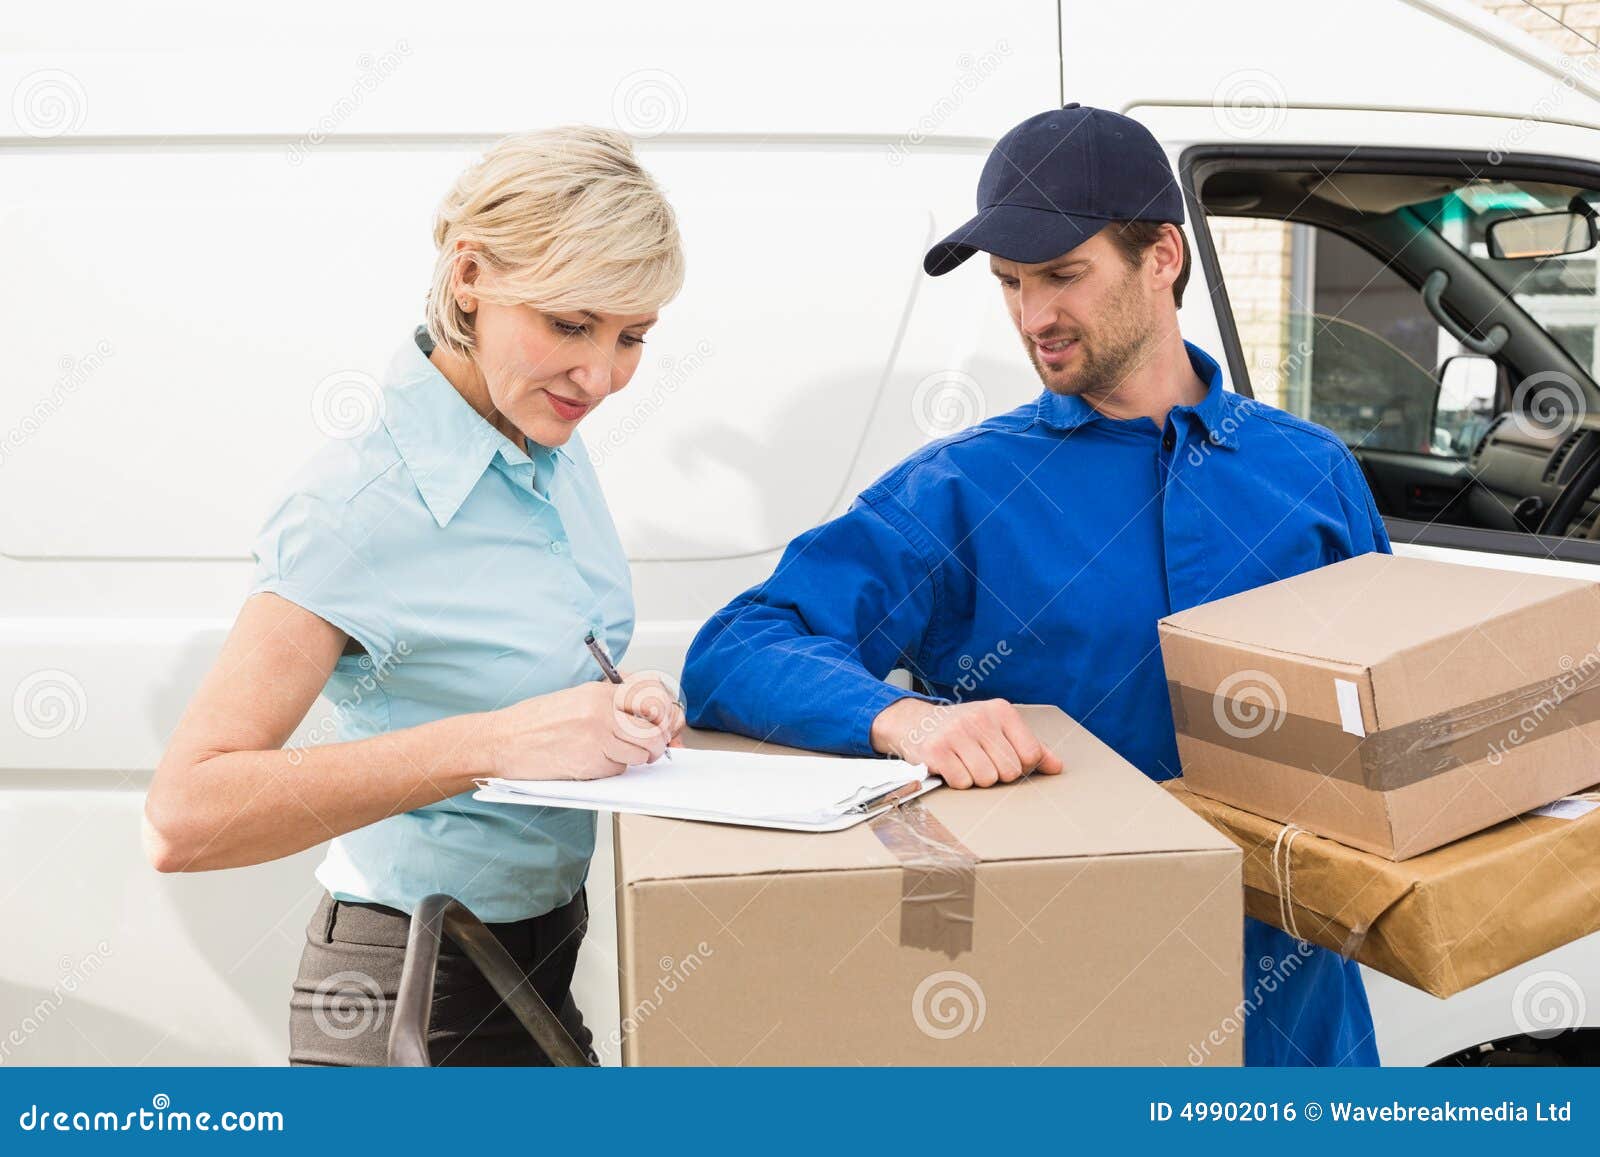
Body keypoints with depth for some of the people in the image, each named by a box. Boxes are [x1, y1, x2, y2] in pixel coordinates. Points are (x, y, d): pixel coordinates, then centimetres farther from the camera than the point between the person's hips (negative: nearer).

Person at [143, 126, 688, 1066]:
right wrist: (496, 740, -36)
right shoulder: (358, 506, -24)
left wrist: (624, 714, -9)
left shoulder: (555, 451, -3)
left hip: (547, 952, 7)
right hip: (415, 990, -7)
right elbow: (185, 819, -31)